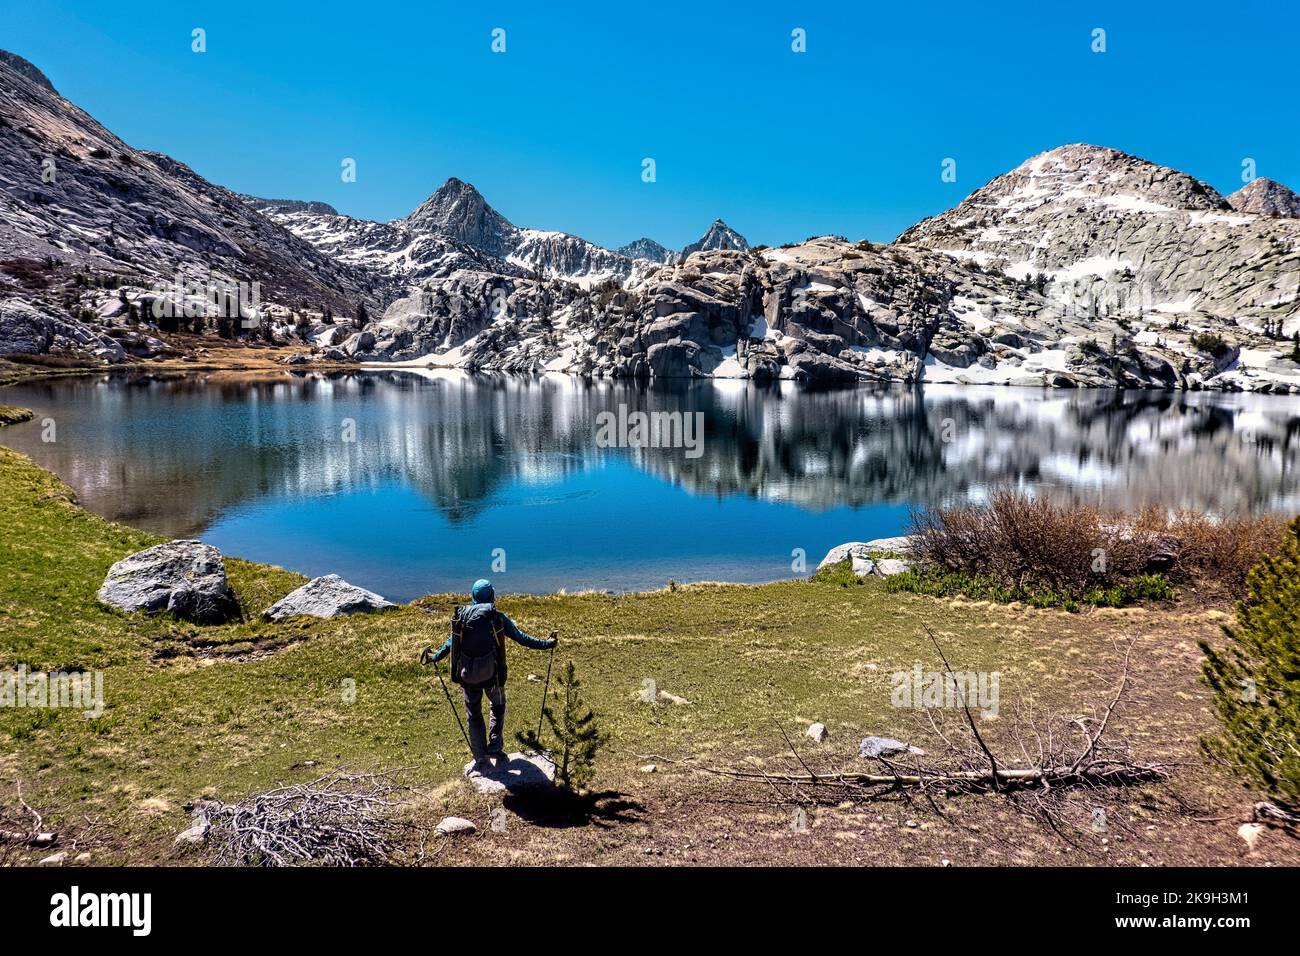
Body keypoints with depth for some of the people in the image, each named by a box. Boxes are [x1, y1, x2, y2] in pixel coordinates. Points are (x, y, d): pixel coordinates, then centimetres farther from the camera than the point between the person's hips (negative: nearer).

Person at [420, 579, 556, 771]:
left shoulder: (462, 616, 1)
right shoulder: (497, 617, -8)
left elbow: (451, 643, 10)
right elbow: (521, 638, -7)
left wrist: (434, 658, 28)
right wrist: (547, 644, 2)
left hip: (468, 675, 2)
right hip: (492, 674, -2)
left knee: (474, 715, 15)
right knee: (498, 707, 24)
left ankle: (481, 759, 18)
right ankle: (494, 747, 19)